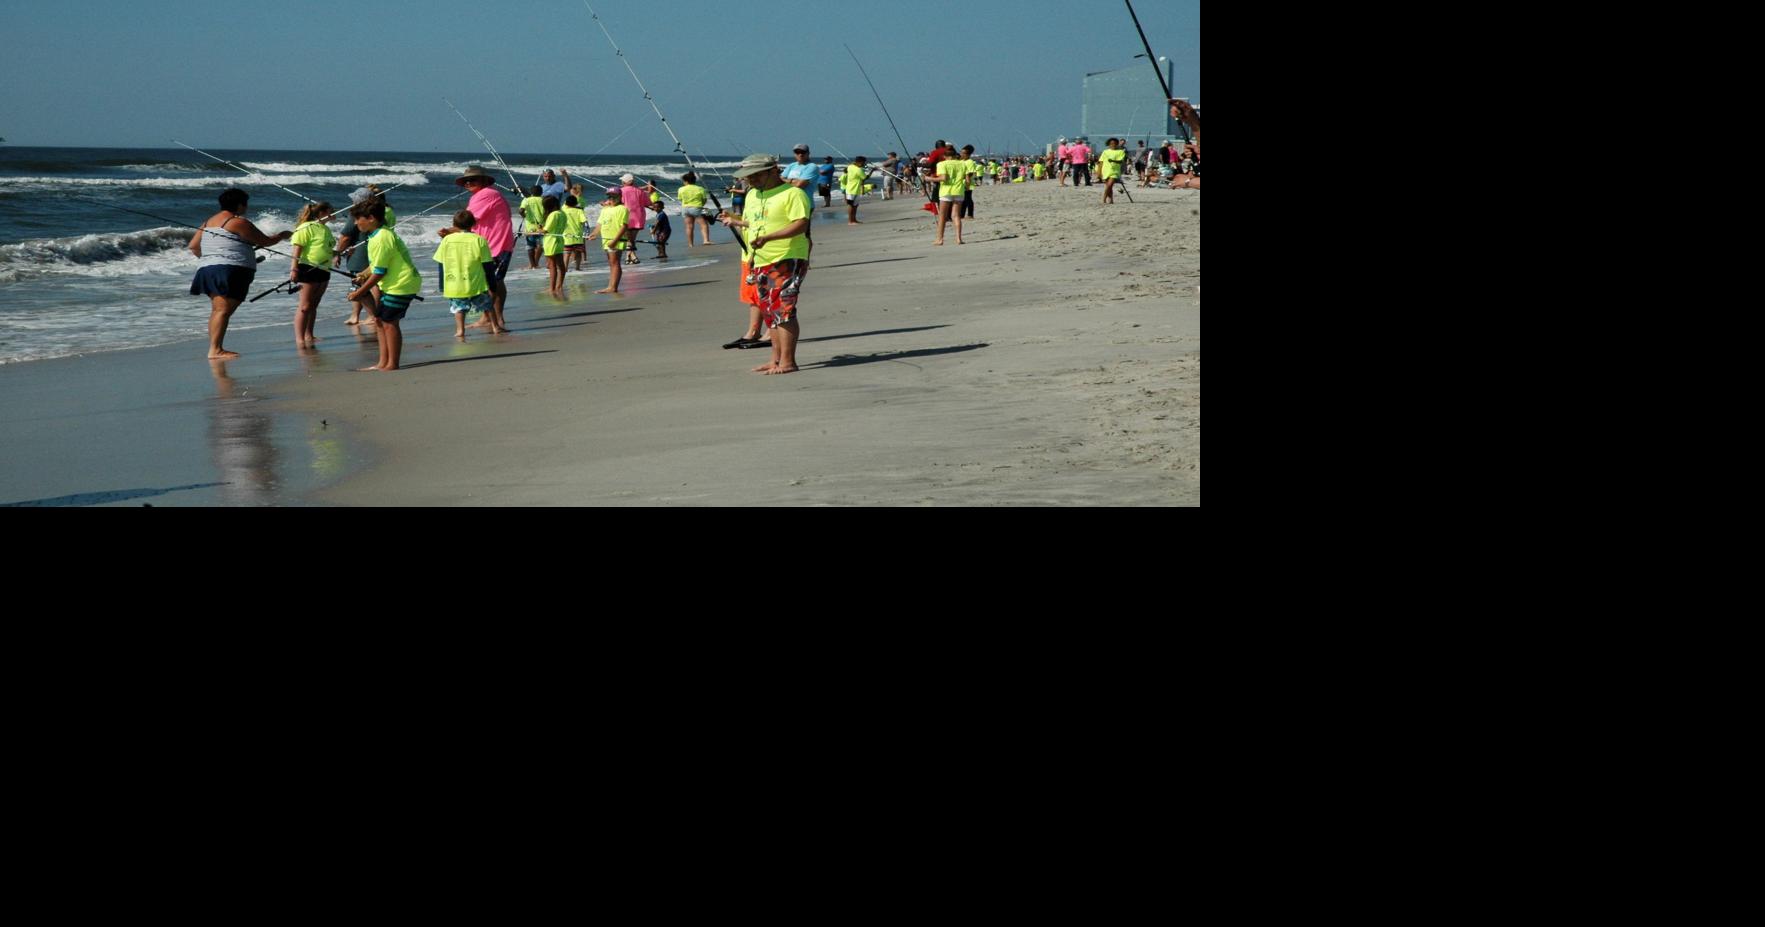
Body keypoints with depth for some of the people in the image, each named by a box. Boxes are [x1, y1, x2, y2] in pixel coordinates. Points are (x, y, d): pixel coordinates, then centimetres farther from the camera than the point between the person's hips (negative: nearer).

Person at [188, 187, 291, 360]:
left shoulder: (210, 221, 19)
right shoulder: (239, 222, -7)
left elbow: (193, 246, 20)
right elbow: (265, 241, -3)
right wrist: (283, 235, 15)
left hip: (208, 268, 10)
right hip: (230, 271, -9)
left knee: (217, 310, 12)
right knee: (224, 310, -14)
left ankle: (214, 349, 12)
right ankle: (215, 350, -21)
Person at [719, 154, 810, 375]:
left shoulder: (792, 194, -10)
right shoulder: (752, 196, 18)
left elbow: (801, 225, -20)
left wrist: (767, 237, -27)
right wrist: (735, 221, 13)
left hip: (787, 260, -9)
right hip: (761, 263, 9)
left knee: (783, 309, -15)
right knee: (770, 312, 11)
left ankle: (787, 361, -15)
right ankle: (776, 359, 18)